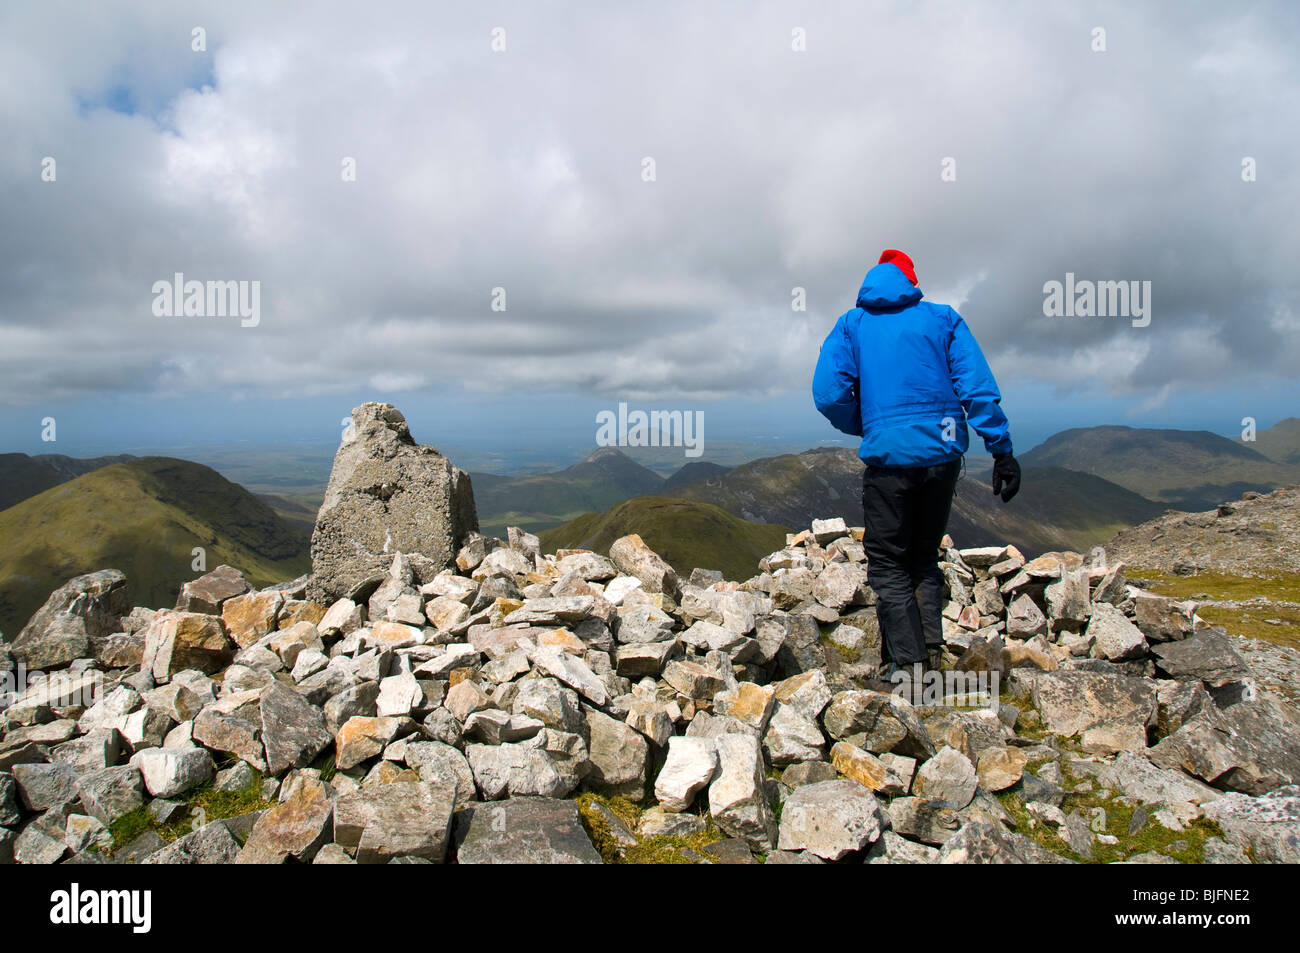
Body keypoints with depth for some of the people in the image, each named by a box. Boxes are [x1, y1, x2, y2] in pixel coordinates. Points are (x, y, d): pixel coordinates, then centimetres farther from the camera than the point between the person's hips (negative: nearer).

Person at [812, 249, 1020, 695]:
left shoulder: (851, 326, 7)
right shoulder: (943, 319, 10)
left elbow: (828, 393, -5)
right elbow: (978, 387, 0)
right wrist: (1002, 451, -2)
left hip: (888, 456, -3)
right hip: (943, 453, 3)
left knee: (887, 563, 6)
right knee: (923, 556, 19)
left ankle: (907, 664, 0)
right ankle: (930, 650, 14)